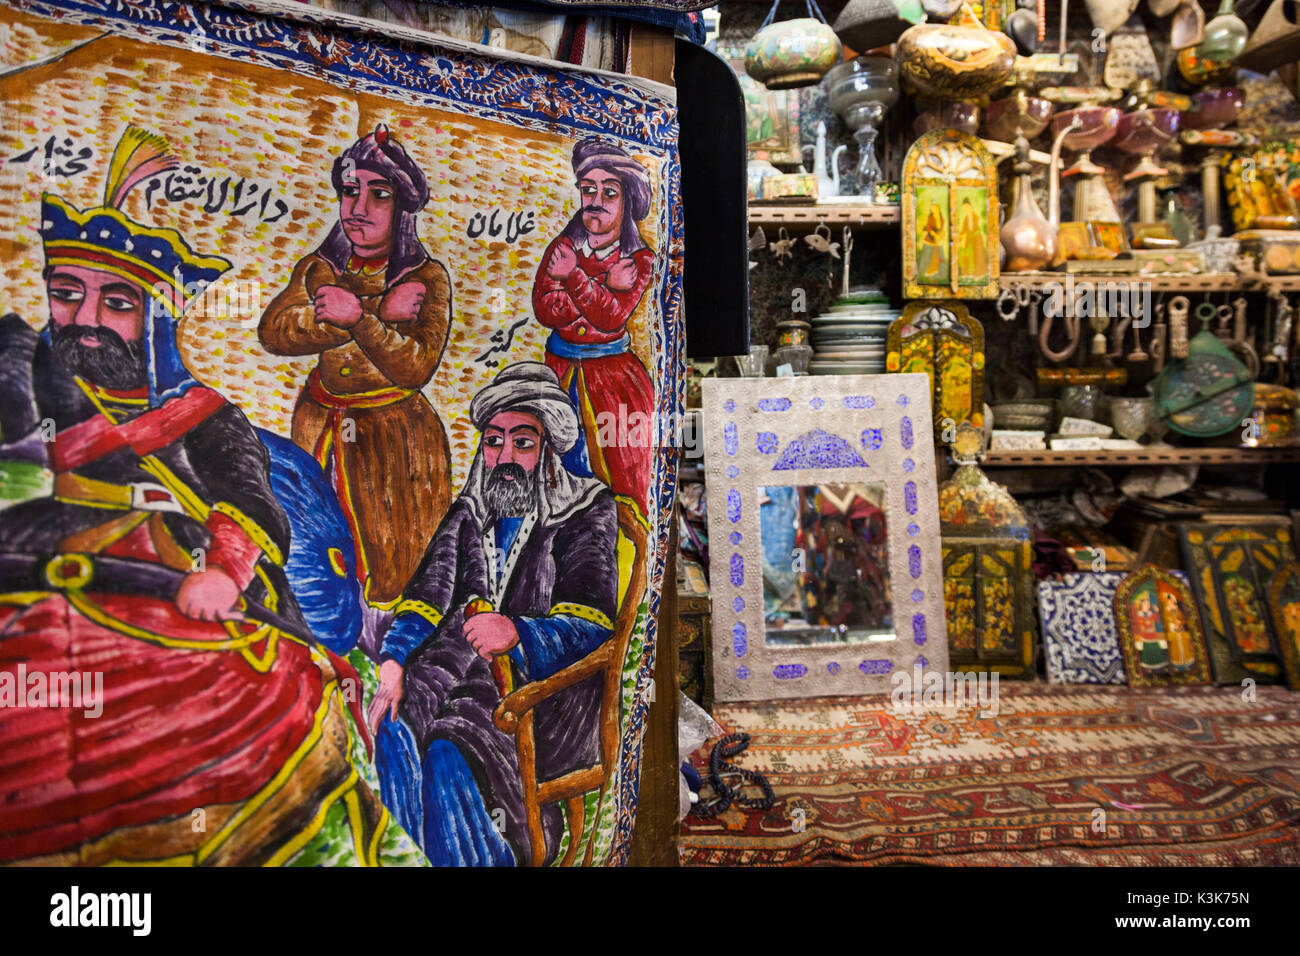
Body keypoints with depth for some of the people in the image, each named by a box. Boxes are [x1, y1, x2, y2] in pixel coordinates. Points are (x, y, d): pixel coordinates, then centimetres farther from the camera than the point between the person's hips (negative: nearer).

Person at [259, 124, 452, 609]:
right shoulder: (320, 269, 0)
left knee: (394, 560, 5)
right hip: (320, 424, 4)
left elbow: (416, 368, -22)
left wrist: (359, 317, -33)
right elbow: (273, 331, -19)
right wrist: (380, 312, -25)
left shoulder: (426, 277, -11)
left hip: (395, 432, -3)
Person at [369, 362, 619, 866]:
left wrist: (517, 632, -27)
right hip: (467, 666, 5)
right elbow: (429, 593, 3)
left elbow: (591, 626, -9)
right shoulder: (469, 513, 13)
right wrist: (393, 664, -14)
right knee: (397, 727, -22)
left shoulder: (587, 512, 0)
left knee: (450, 752, -27)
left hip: (544, 681, -4)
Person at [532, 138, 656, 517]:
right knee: (564, 462, 4)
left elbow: (612, 316, -16)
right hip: (562, 370, 2)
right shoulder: (563, 246, 3)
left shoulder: (639, 259, -2)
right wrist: (605, 286, -16)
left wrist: (573, 275, -20)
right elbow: (544, 309, -10)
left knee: (618, 465, 0)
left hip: (614, 373, -2)